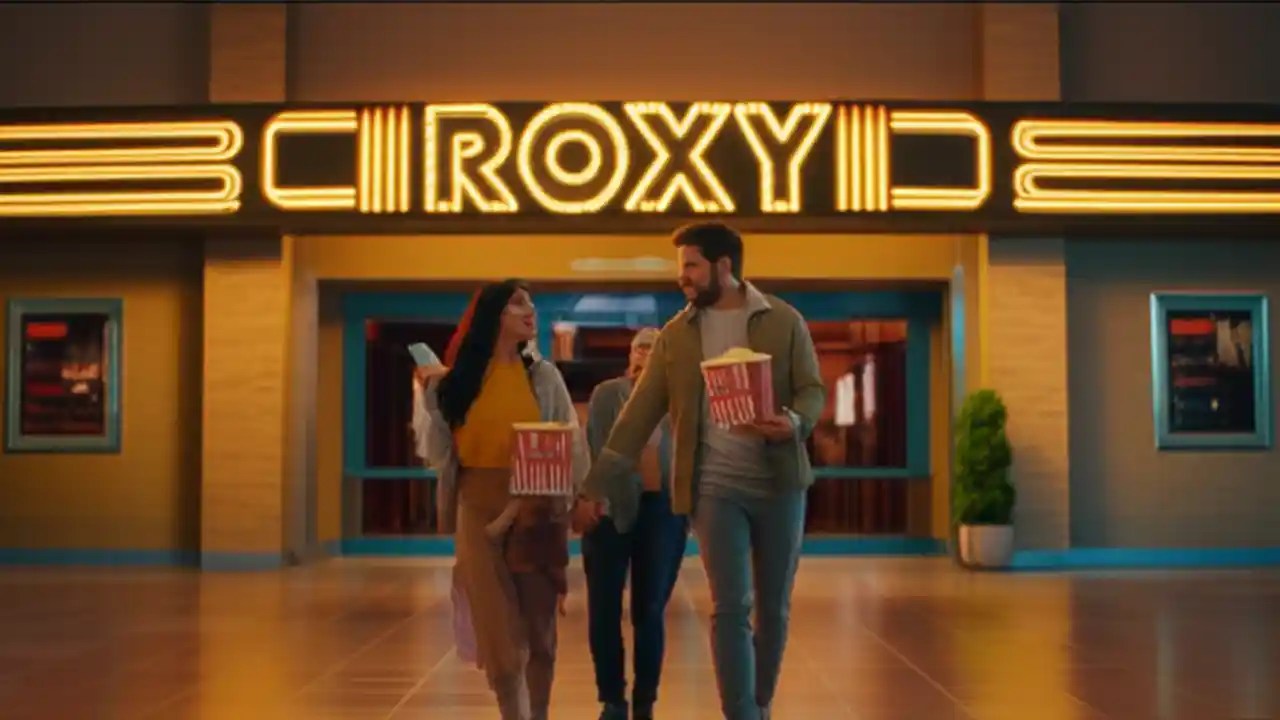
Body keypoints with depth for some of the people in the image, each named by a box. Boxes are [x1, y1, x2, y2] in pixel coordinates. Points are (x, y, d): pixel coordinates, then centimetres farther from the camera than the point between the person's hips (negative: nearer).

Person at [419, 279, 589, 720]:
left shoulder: (543, 375, 5)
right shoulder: (459, 378, 4)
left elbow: (571, 447, 2)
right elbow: (440, 455, 3)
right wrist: (433, 399, -7)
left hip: (535, 512, 1)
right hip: (478, 510, 0)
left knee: (539, 628, 5)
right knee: (497, 630, -3)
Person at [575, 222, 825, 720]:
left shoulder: (784, 321, 0)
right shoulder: (675, 335, 4)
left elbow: (813, 389, 1)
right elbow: (638, 415, 3)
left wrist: (795, 421, -24)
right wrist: (595, 487, -2)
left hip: (780, 481, 0)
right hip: (716, 485, 0)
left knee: (774, 607, 11)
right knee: (731, 607, -8)